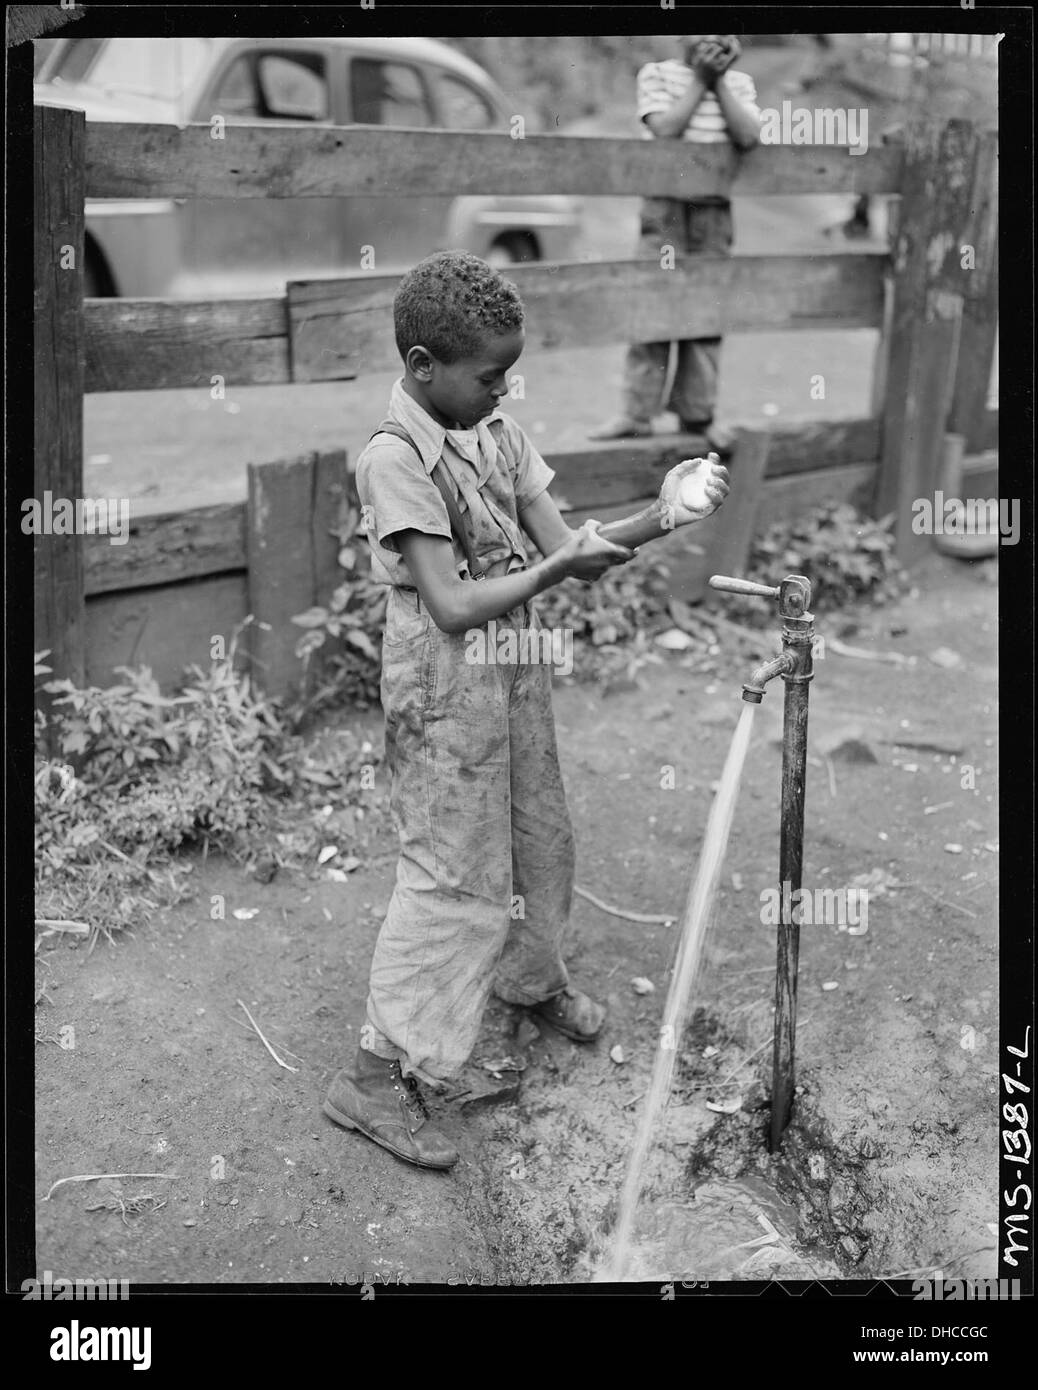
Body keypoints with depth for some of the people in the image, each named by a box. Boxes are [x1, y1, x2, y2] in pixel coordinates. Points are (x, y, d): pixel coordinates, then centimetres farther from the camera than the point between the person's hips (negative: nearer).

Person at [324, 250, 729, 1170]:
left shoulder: (497, 433, 3)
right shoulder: (395, 458, -20)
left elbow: (565, 544, 1)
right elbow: (453, 605, -24)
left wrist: (659, 518, -12)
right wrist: (554, 570, -25)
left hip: (517, 671, 8)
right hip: (446, 690, -8)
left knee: (538, 840, 22)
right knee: (452, 877, -3)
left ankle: (531, 974, 49)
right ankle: (380, 1073, 9)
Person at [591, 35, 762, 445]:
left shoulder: (740, 83, 11)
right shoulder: (656, 74, 4)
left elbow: (748, 136, -6)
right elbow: (664, 128, -12)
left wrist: (719, 80, -6)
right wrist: (700, 80, -7)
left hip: (716, 210, 3)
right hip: (665, 206, -3)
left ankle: (697, 412, 12)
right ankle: (637, 413, -1)